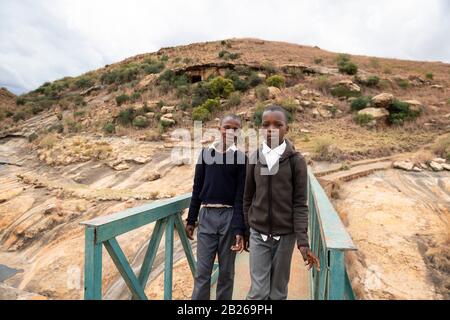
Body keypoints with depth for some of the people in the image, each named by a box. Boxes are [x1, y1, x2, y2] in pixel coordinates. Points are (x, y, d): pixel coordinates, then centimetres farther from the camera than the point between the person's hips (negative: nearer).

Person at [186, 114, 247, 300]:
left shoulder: (241, 158, 0)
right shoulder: (206, 153, 6)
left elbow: (241, 196, -5)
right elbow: (197, 188, 8)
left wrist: (240, 229, -12)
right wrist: (191, 219, 7)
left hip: (229, 217, -1)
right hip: (207, 215, 1)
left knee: (226, 271, 11)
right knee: (202, 270, 6)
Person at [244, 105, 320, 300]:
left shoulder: (296, 161, -7)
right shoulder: (255, 159, -1)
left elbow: (300, 204, -8)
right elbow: (248, 198, 6)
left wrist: (303, 242, -13)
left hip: (285, 235, -1)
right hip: (258, 234, 1)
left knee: (278, 292, 12)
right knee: (258, 292, 3)